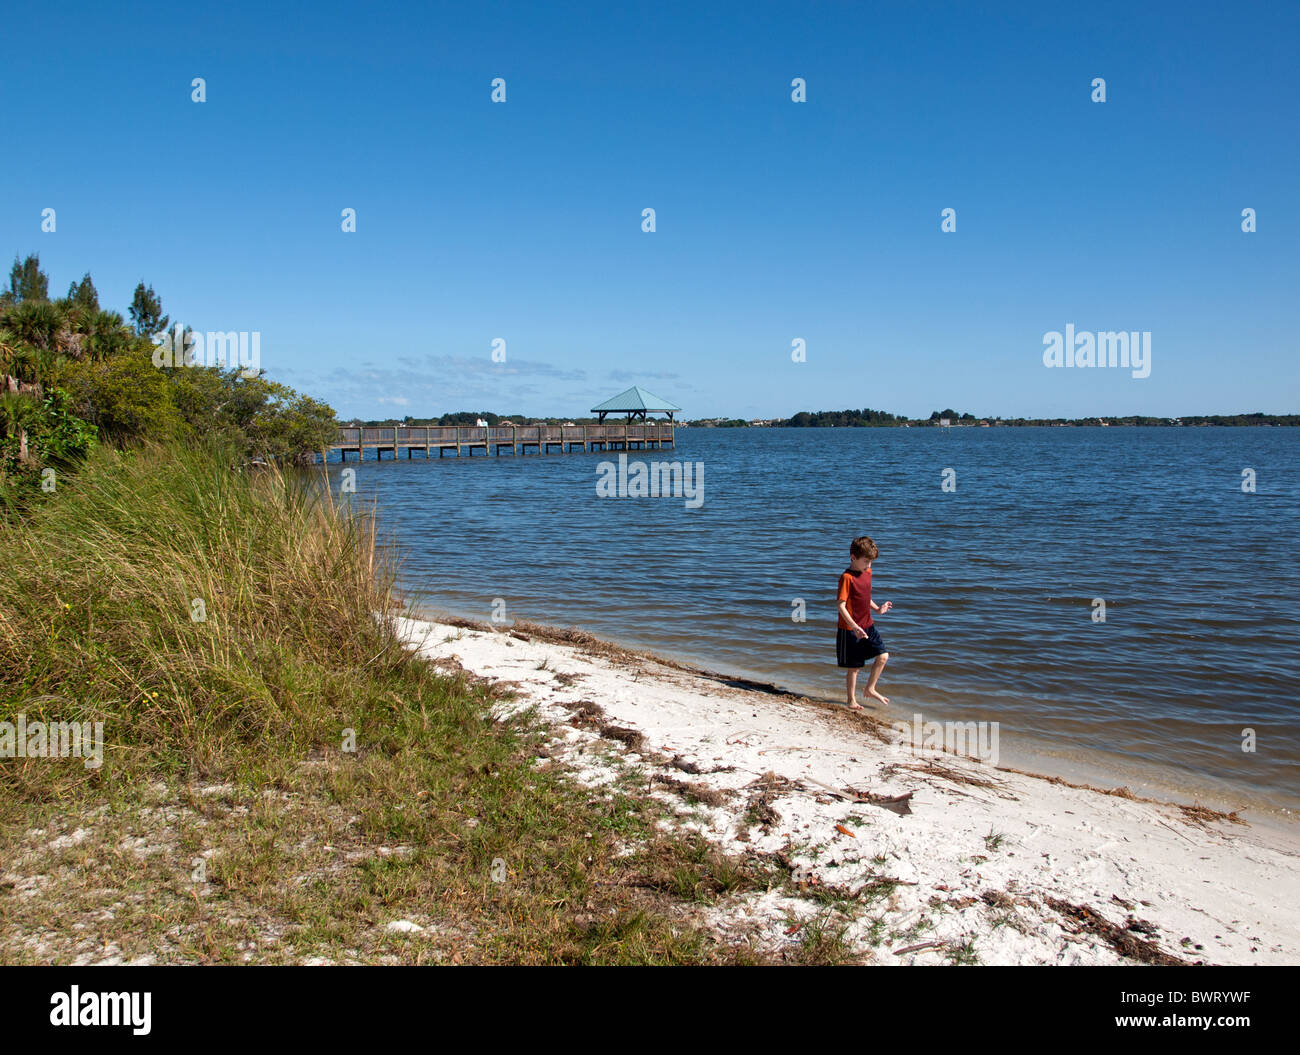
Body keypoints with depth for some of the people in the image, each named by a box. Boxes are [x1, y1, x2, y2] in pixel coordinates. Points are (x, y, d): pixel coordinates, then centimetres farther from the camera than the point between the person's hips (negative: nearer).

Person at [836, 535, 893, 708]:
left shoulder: (867, 572, 7)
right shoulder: (847, 578, -18)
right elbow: (841, 606, -21)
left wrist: (877, 609, 18)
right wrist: (854, 627, -28)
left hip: (868, 626, 7)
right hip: (850, 630, -7)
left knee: (883, 656, 0)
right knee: (854, 667, 3)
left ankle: (870, 689, 19)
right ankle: (852, 700, 20)